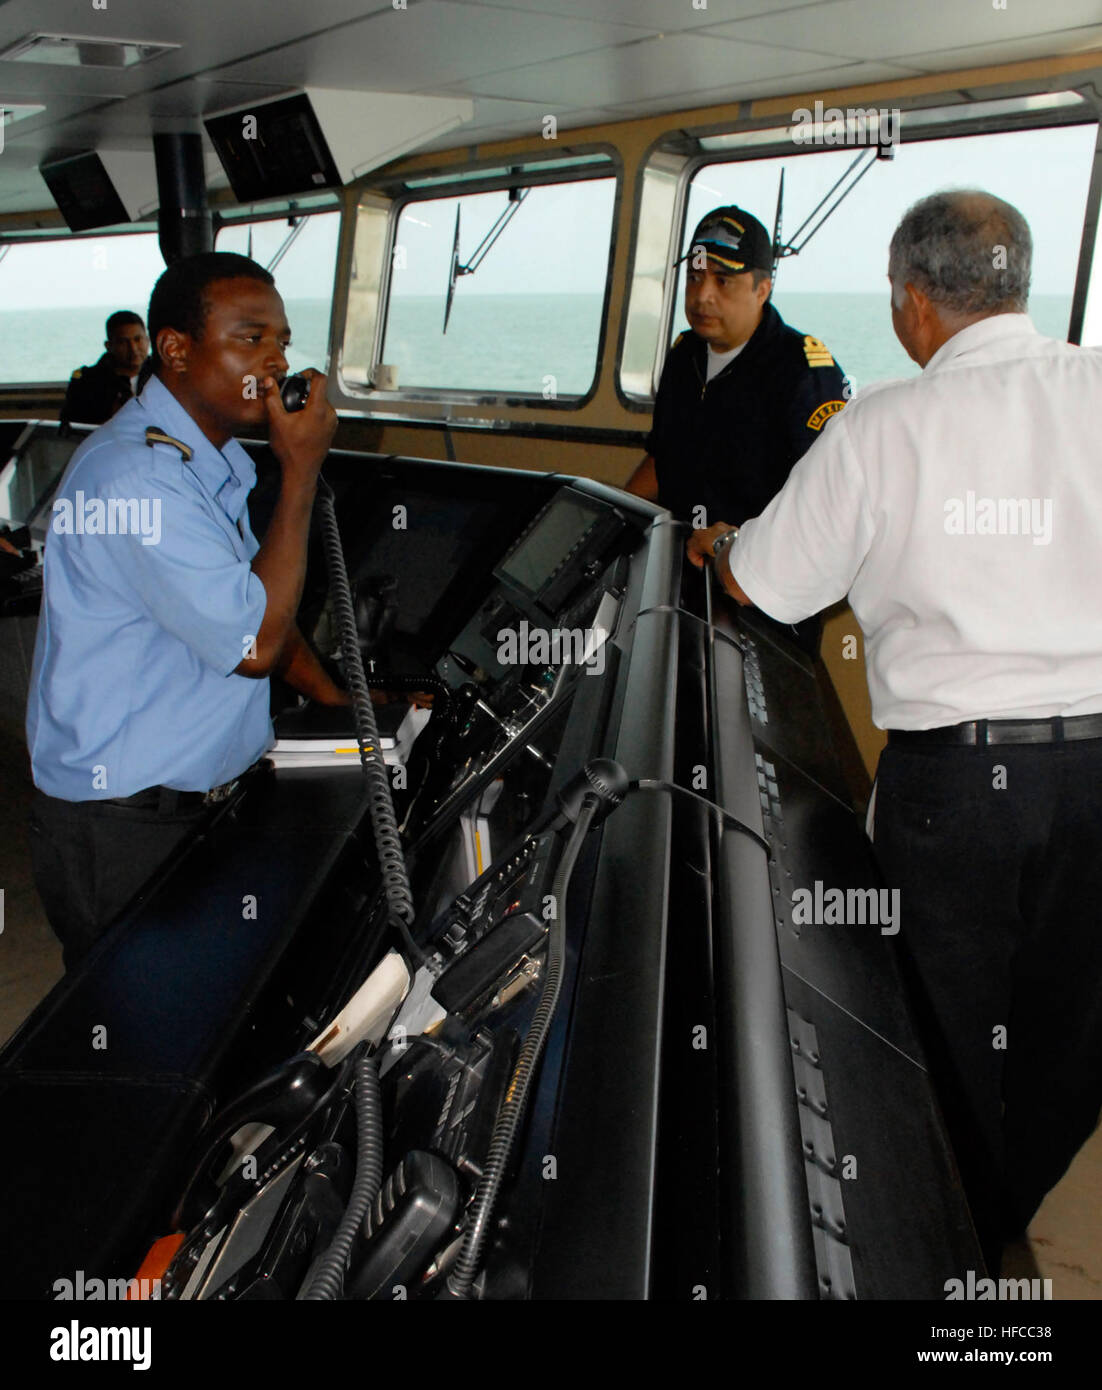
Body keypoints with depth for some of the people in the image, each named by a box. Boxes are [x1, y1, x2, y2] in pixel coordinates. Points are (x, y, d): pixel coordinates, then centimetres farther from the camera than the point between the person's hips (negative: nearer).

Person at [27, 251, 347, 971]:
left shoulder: (211, 456, 9)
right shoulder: (134, 474, -25)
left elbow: (250, 598, 18)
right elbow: (252, 642, -27)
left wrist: (339, 700, 9)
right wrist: (302, 471, -23)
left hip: (205, 796, 9)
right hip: (122, 833, -9)